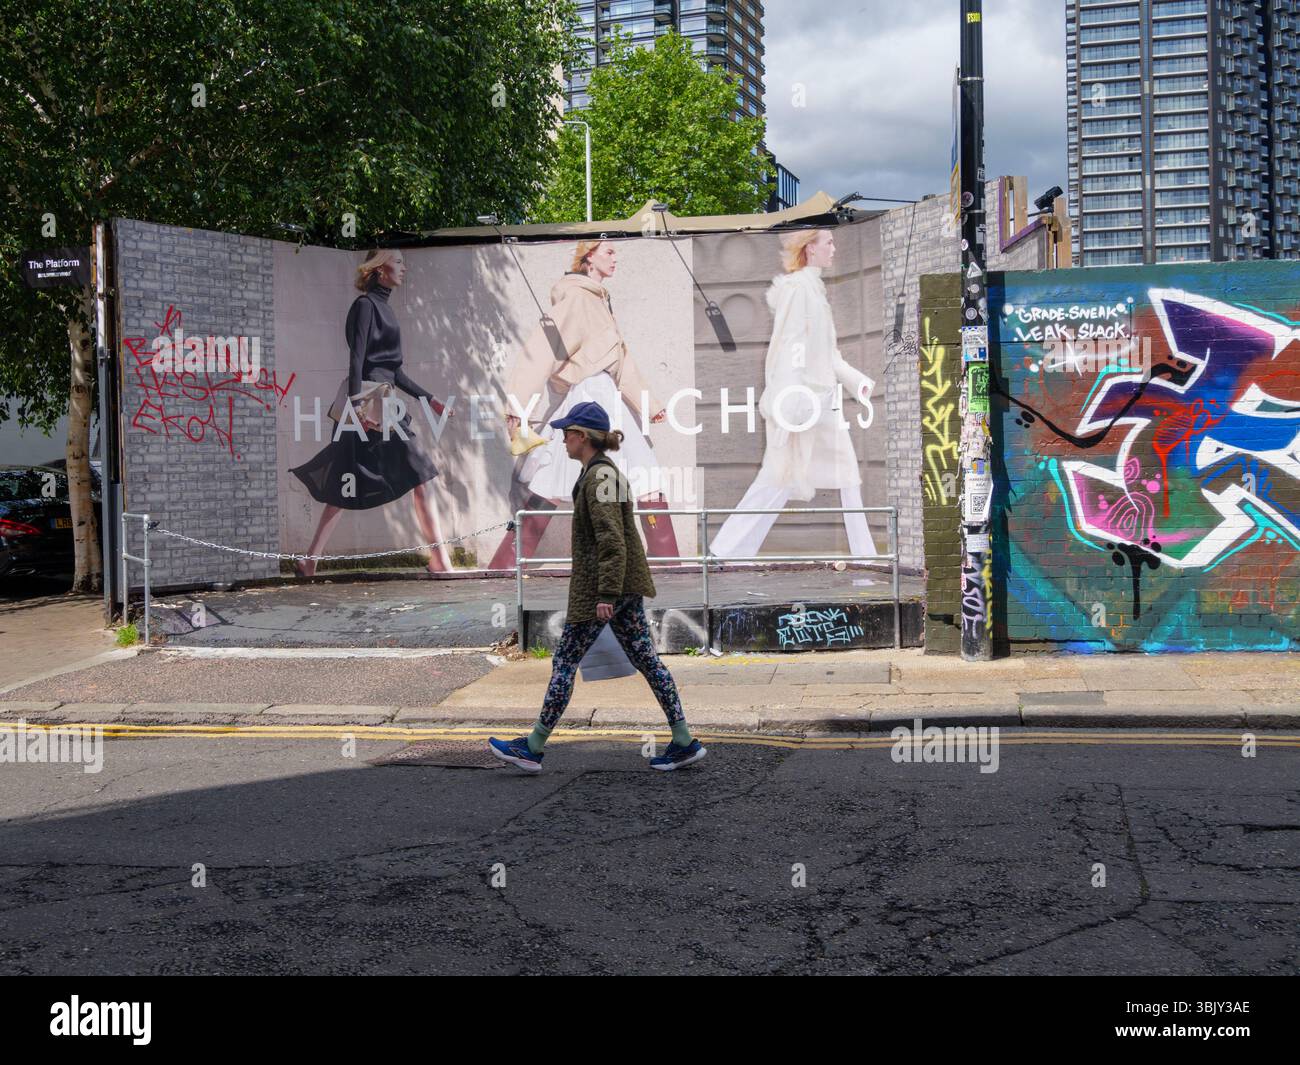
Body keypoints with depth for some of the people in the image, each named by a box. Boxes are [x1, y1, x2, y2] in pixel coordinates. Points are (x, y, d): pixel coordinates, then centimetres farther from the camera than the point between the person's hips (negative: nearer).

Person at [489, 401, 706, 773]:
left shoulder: (599, 476, -16)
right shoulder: (604, 471, 15)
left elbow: (612, 540, -22)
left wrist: (606, 594, -23)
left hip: (601, 586, -10)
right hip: (625, 584, 10)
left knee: (565, 661, -1)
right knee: (645, 658, 9)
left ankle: (533, 748, 7)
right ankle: (684, 742, 9)